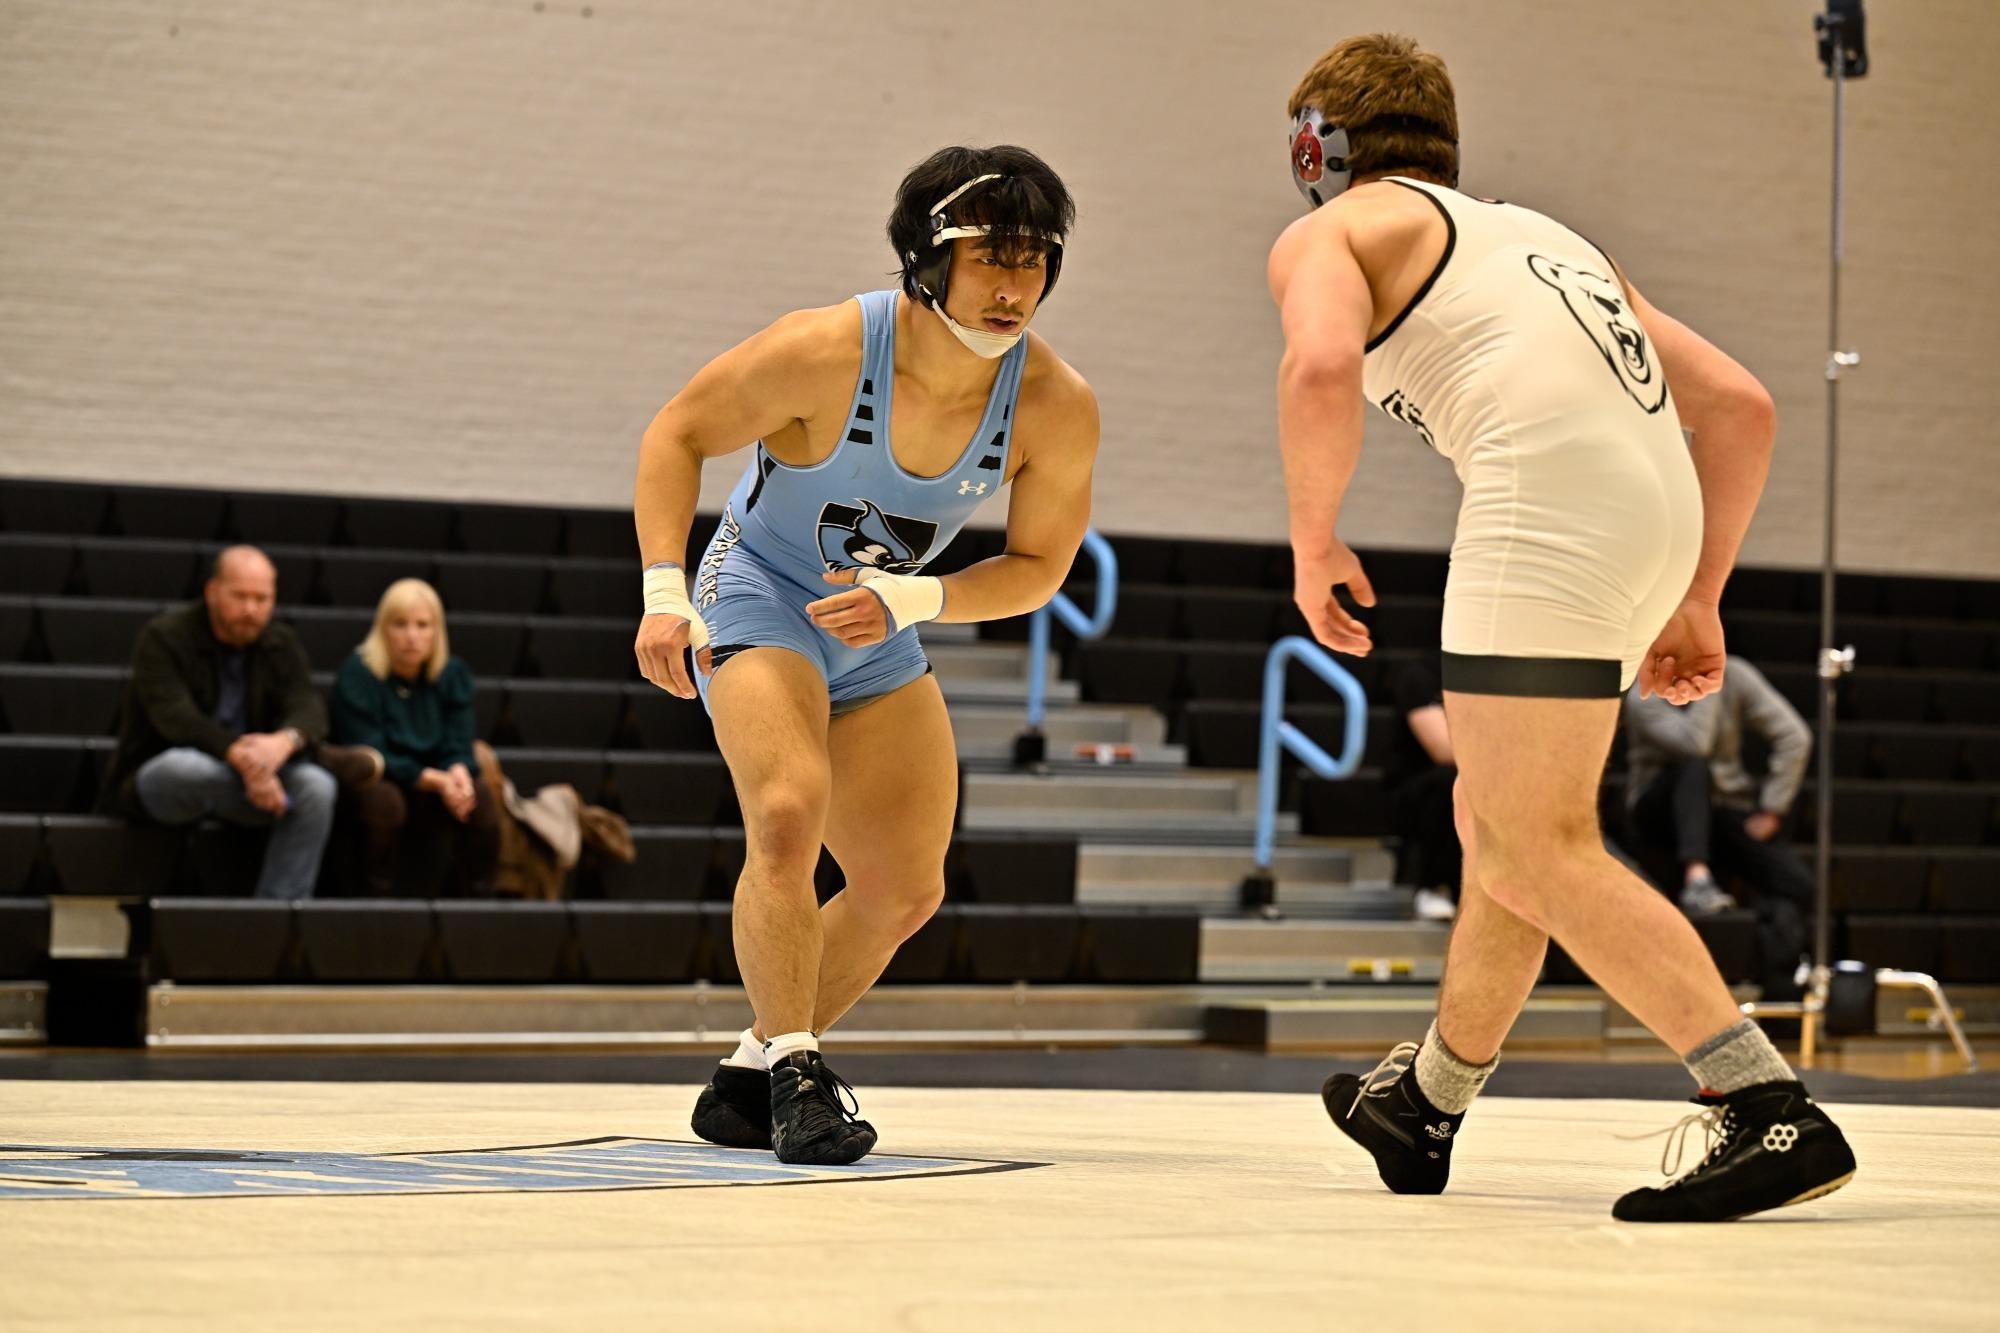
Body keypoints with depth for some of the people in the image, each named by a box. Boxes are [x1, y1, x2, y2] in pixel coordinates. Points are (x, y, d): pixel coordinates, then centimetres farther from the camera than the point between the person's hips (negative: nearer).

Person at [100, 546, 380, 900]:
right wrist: (239, 755, -42)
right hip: (155, 780, -4)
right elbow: (175, 718, -26)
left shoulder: (281, 645, 4)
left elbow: (308, 709, -12)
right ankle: (327, 761, -23)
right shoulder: (163, 638, -11)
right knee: (187, 766, -41)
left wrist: (285, 741, -38)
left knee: (316, 787, -26)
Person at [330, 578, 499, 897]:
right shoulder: (357, 675, -14)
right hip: (369, 785, -4)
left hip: (434, 789, 4)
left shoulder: (453, 674, 1)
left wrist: (459, 774, -29)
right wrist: (436, 780, -27)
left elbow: (458, 748, -3)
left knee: (480, 797, -24)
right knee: (385, 800, -37)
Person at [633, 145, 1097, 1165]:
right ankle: (793, 1068, -21)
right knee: (789, 814, -29)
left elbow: (1038, 567, -8)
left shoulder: (1058, 407, -20)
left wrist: (909, 600, -24)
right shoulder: (825, 351, -29)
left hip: (877, 635, 5)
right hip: (758, 593, -5)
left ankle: (753, 1076, 22)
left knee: (906, 890, 6)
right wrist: (665, 592, -24)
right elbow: (678, 434, -15)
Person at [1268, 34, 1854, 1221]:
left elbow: (1323, 368, -13)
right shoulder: (1538, 236, 33)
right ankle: (1425, 1109, 38)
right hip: (1661, 505, 8)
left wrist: (1313, 540, 1)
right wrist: (1697, 599, 26)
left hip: (1550, 492, -8)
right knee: (1494, 823, 22)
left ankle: (1773, 1114, -20)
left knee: (1541, 852, -8)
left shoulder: (1329, 233, 13)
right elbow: (1741, 405, 25)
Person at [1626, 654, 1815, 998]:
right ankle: (1697, 879, -49)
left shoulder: (1735, 676, -2)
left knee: (1799, 885, -22)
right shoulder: (1644, 697, -13)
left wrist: (1771, 810, -11)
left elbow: (1795, 737, -6)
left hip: (1728, 807, 3)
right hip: (1665, 811, -3)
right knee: (1693, 767, -38)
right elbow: (1694, 744, -30)